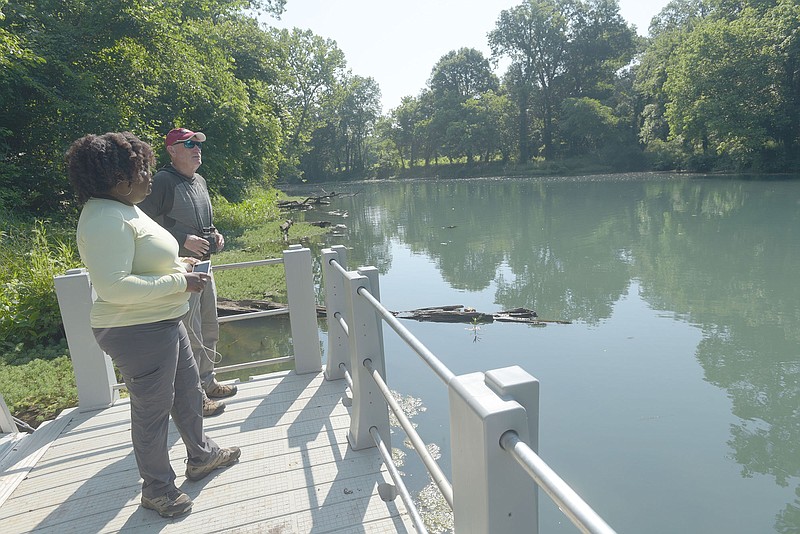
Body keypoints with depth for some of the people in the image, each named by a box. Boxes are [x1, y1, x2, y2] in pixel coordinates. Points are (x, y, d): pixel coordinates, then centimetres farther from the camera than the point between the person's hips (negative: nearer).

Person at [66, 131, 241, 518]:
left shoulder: (123, 209, 10)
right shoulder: (105, 220, -23)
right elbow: (113, 287, -30)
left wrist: (176, 265, 8)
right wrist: (179, 282, -25)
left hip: (163, 322, 10)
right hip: (138, 331, -10)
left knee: (188, 392, 22)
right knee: (153, 409, 7)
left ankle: (200, 455, 43)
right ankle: (156, 488, 29)